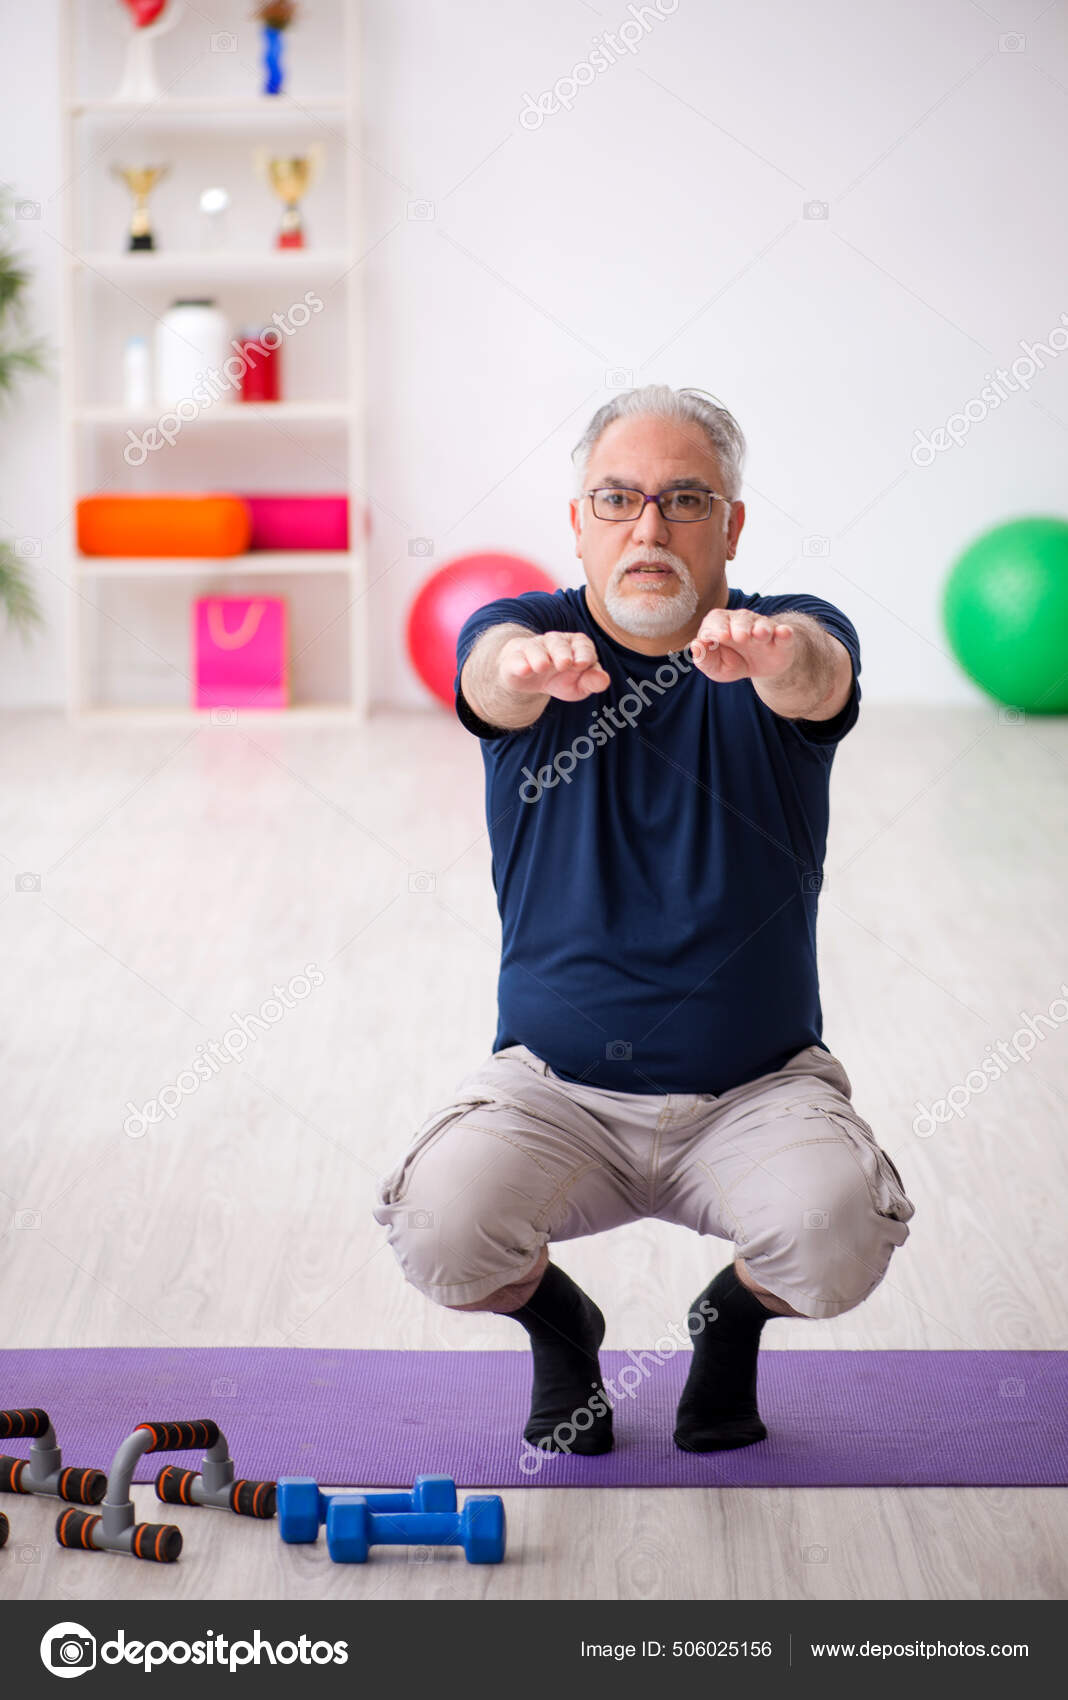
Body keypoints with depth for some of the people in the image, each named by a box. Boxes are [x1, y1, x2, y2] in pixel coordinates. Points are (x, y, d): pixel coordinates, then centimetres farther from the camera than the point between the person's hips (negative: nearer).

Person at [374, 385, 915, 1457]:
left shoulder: (794, 638, -4)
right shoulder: (524, 632, -3)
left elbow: (820, 679, -30)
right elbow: (491, 669, -29)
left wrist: (777, 651, -56)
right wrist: (526, 667, -55)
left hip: (759, 1088, 0)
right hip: (554, 1087, 1)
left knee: (839, 1232, -29)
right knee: (439, 1227, -27)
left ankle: (735, 1320, 9)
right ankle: (559, 1327, 10)